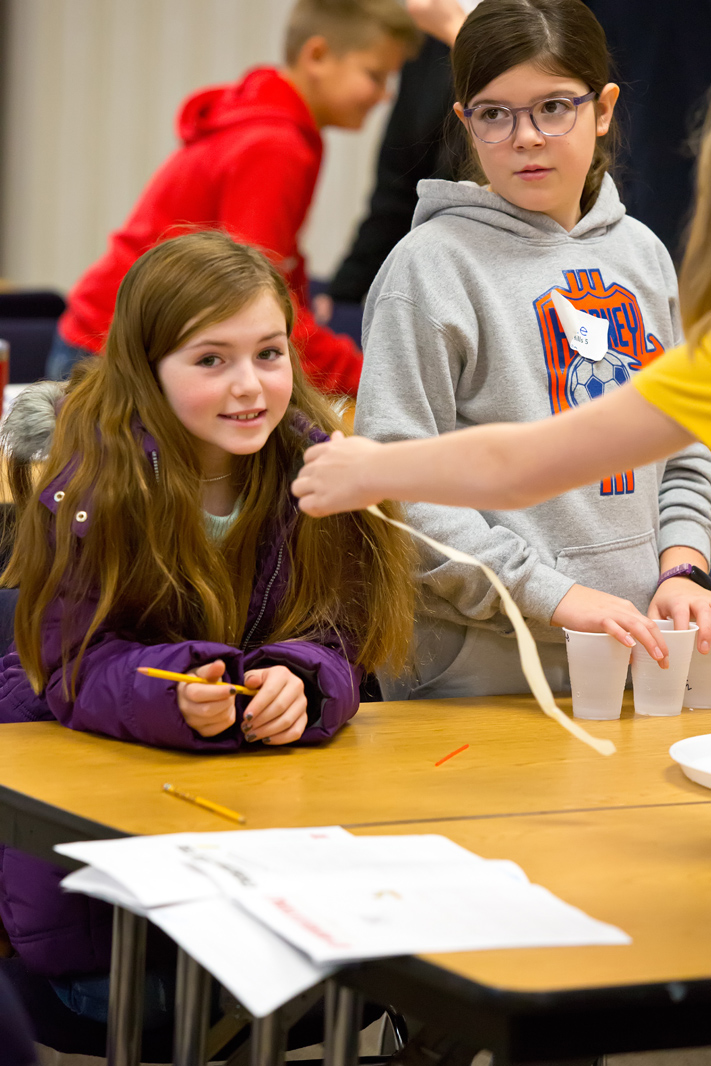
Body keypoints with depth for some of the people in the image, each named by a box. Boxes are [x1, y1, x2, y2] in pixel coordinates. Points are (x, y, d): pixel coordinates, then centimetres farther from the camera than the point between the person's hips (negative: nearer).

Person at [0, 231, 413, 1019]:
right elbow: (77, 666, -20)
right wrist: (178, 696, -41)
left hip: (262, 754, 2)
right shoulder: (93, 485, -20)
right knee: (71, 948, -18)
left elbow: (334, 642, -9)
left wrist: (298, 685, -33)